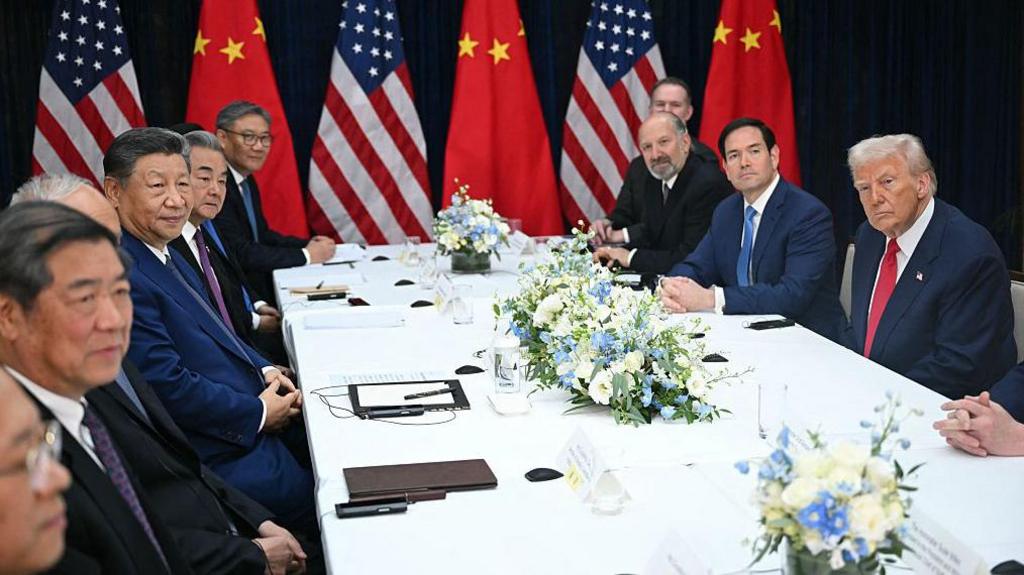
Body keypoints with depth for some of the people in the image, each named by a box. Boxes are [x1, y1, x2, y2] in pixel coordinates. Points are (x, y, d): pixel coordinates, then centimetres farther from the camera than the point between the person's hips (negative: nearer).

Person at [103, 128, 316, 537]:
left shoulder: (165, 254, 10)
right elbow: (169, 386, -24)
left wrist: (265, 370, 4)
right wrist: (258, 413, -12)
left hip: (253, 425, 10)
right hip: (218, 461, -10)